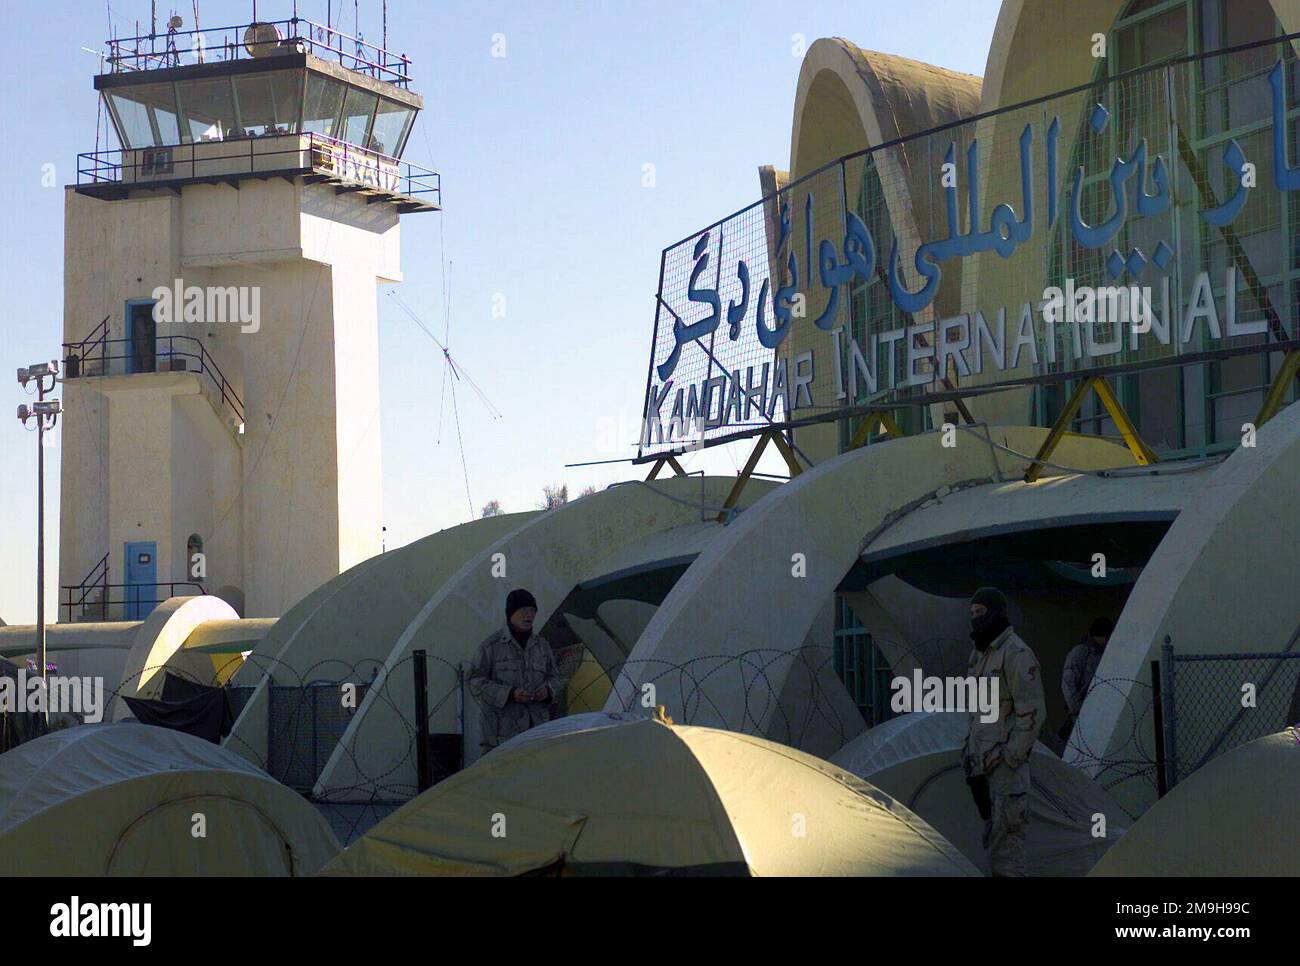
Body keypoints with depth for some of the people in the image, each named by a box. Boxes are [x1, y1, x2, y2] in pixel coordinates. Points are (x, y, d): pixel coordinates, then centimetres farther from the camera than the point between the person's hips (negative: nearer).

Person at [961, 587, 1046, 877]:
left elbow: (1032, 712, -18)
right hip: (982, 763, 9)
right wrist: (969, 749, 18)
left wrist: (1010, 757, -18)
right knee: (993, 838, 11)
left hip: (1005, 763, -9)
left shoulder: (1017, 654, -15)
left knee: (1005, 839, -11)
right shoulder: (980, 654, 15)